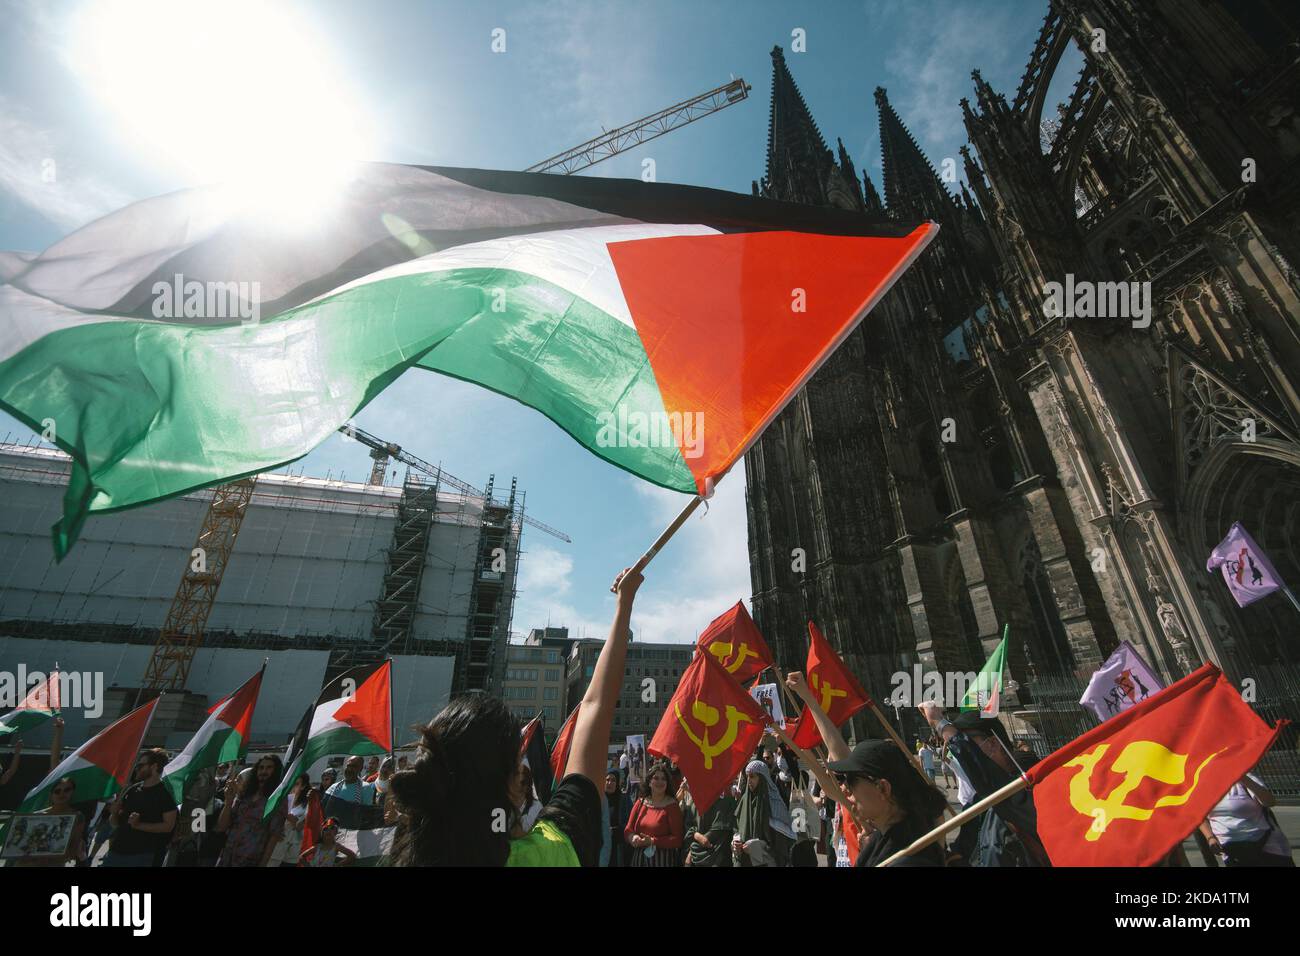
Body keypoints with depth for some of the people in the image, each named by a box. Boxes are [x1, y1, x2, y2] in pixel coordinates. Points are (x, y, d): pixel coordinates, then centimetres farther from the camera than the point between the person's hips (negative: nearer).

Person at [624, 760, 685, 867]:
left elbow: (678, 839, -12)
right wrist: (633, 837, -17)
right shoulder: (640, 803, 4)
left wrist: (653, 841, -18)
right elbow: (628, 830, 6)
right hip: (638, 858, 4)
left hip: (662, 860, -3)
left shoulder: (672, 806, -9)